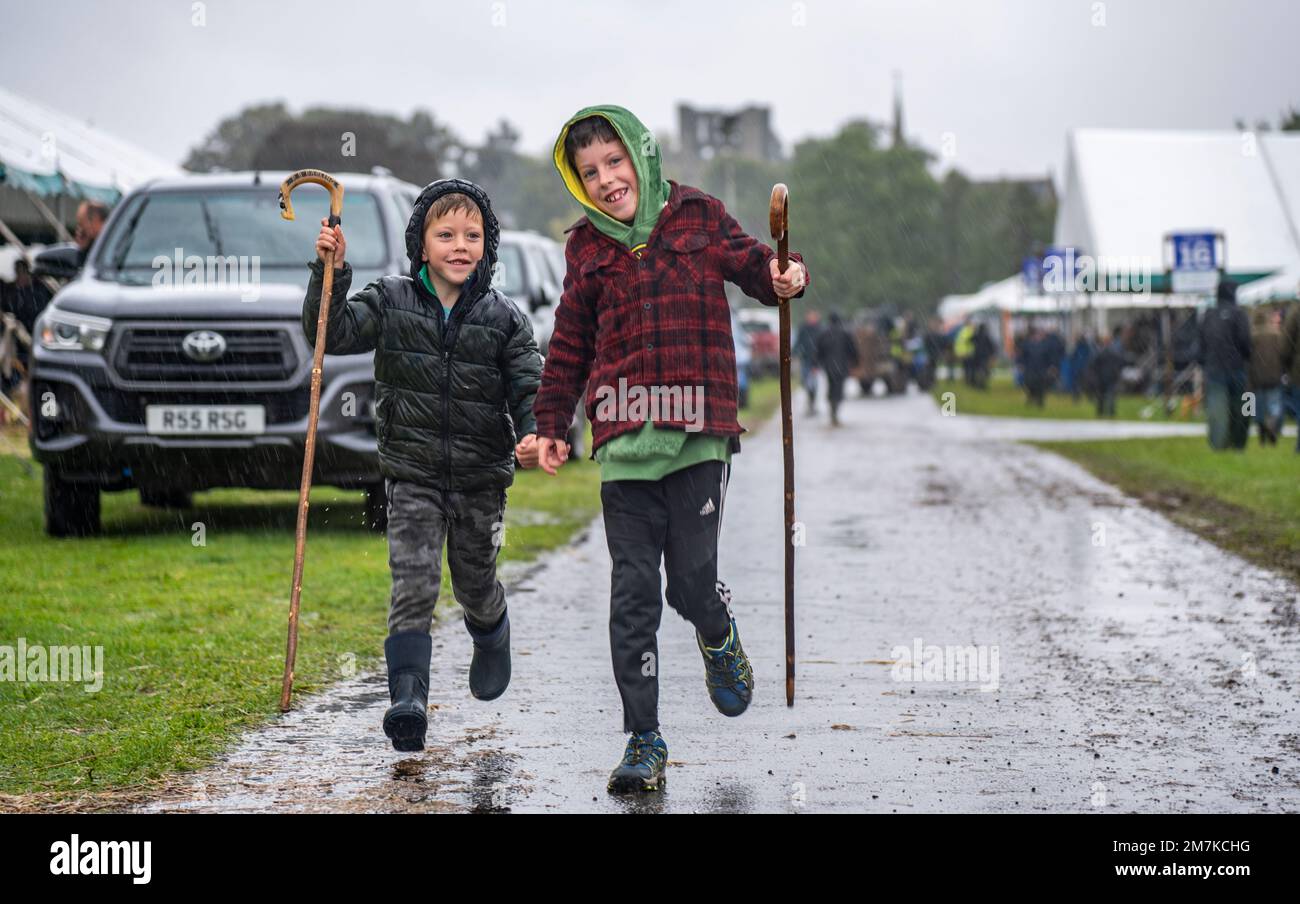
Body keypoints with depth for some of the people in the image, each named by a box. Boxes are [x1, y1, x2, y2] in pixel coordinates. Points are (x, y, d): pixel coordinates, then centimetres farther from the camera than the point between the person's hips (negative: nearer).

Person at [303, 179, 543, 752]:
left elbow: (529, 386, -4)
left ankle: (491, 638, 50)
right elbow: (332, 334, -8)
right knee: (413, 584, -13)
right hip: (412, 474, -1)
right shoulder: (390, 302, -1)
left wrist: (535, 433, -23)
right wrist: (330, 273, -19)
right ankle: (408, 701, -18)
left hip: (481, 478, 1)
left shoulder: (502, 319, -2)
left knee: (475, 584, 16)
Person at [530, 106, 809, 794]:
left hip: (698, 433, -1)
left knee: (691, 581, -3)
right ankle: (643, 739, 7)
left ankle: (719, 637, 34)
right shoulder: (587, 249, 11)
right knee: (632, 590, 0)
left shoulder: (696, 217, 6)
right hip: (623, 440, 2)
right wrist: (552, 425, 13)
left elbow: (751, 264, 12)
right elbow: (569, 347, 16)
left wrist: (782, 277, -11)